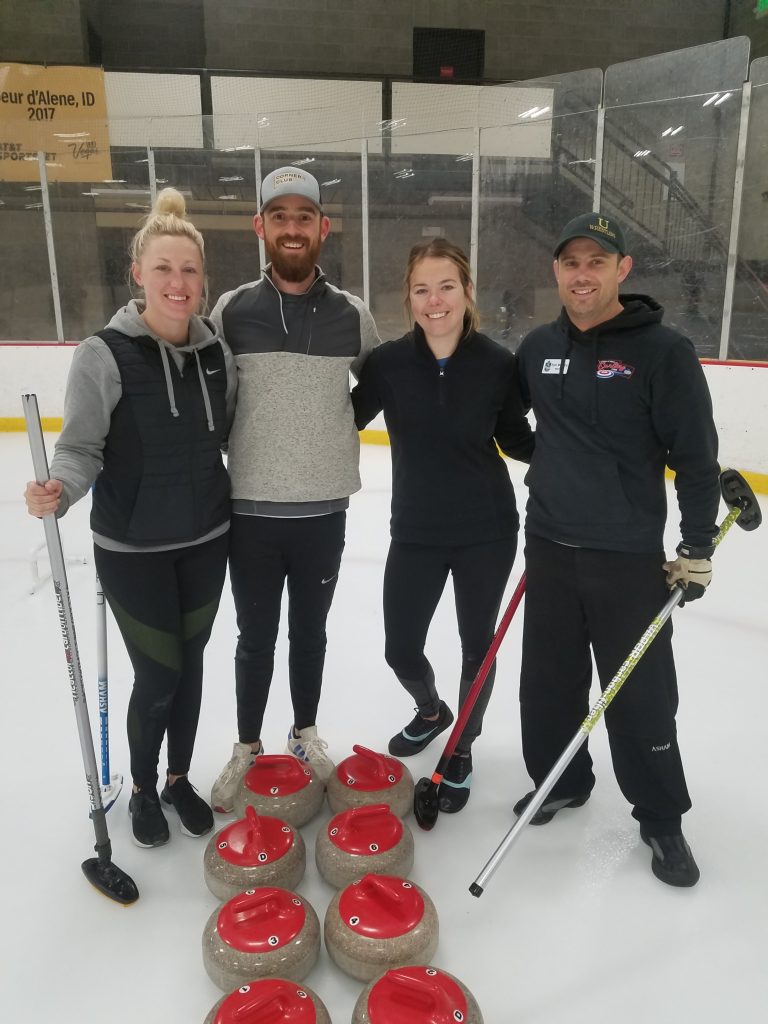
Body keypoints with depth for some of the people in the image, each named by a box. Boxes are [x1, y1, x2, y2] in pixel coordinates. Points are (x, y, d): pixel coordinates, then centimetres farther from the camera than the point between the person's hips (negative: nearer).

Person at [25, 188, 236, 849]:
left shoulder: (217, 349, -1)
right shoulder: (105, 353, -15)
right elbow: (80, 448, -15)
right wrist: (59, 490, -32)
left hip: (205, 539, 4)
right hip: (133, 548, -4)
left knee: (190, 663, 16)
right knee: (158, 674, 5)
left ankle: (179, 778, 39)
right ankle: (143, 790, 34)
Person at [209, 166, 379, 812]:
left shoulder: (351, 314, 0)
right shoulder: (231, 311, -2)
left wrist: (336, 424, 4)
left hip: (324, 509, 1)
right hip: (250, 509, -1)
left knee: (310, 632, 17)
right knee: (255, 638, 12)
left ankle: (305, 734, 38)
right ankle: (247, 748, 33)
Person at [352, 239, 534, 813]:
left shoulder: (498, 364, -10)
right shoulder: (389, 362, -9)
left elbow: (515, 442, 1)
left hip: (486, 533, -1)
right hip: (416, 534, 1)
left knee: (478, 648, 12)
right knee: (401, 651, 9)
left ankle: (462, 749, 39)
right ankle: (432, 712, 45)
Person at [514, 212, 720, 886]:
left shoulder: (663, 350, -9)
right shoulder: (538, 348, 5)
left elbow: (697, 457, -7)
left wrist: (698, 547, -8)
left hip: (629, 557, -4)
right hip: (549, 549, 5)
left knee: (641, 698, 5)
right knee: (548, 681, 15)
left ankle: (662, 819, 26)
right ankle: (561, 779, 38)